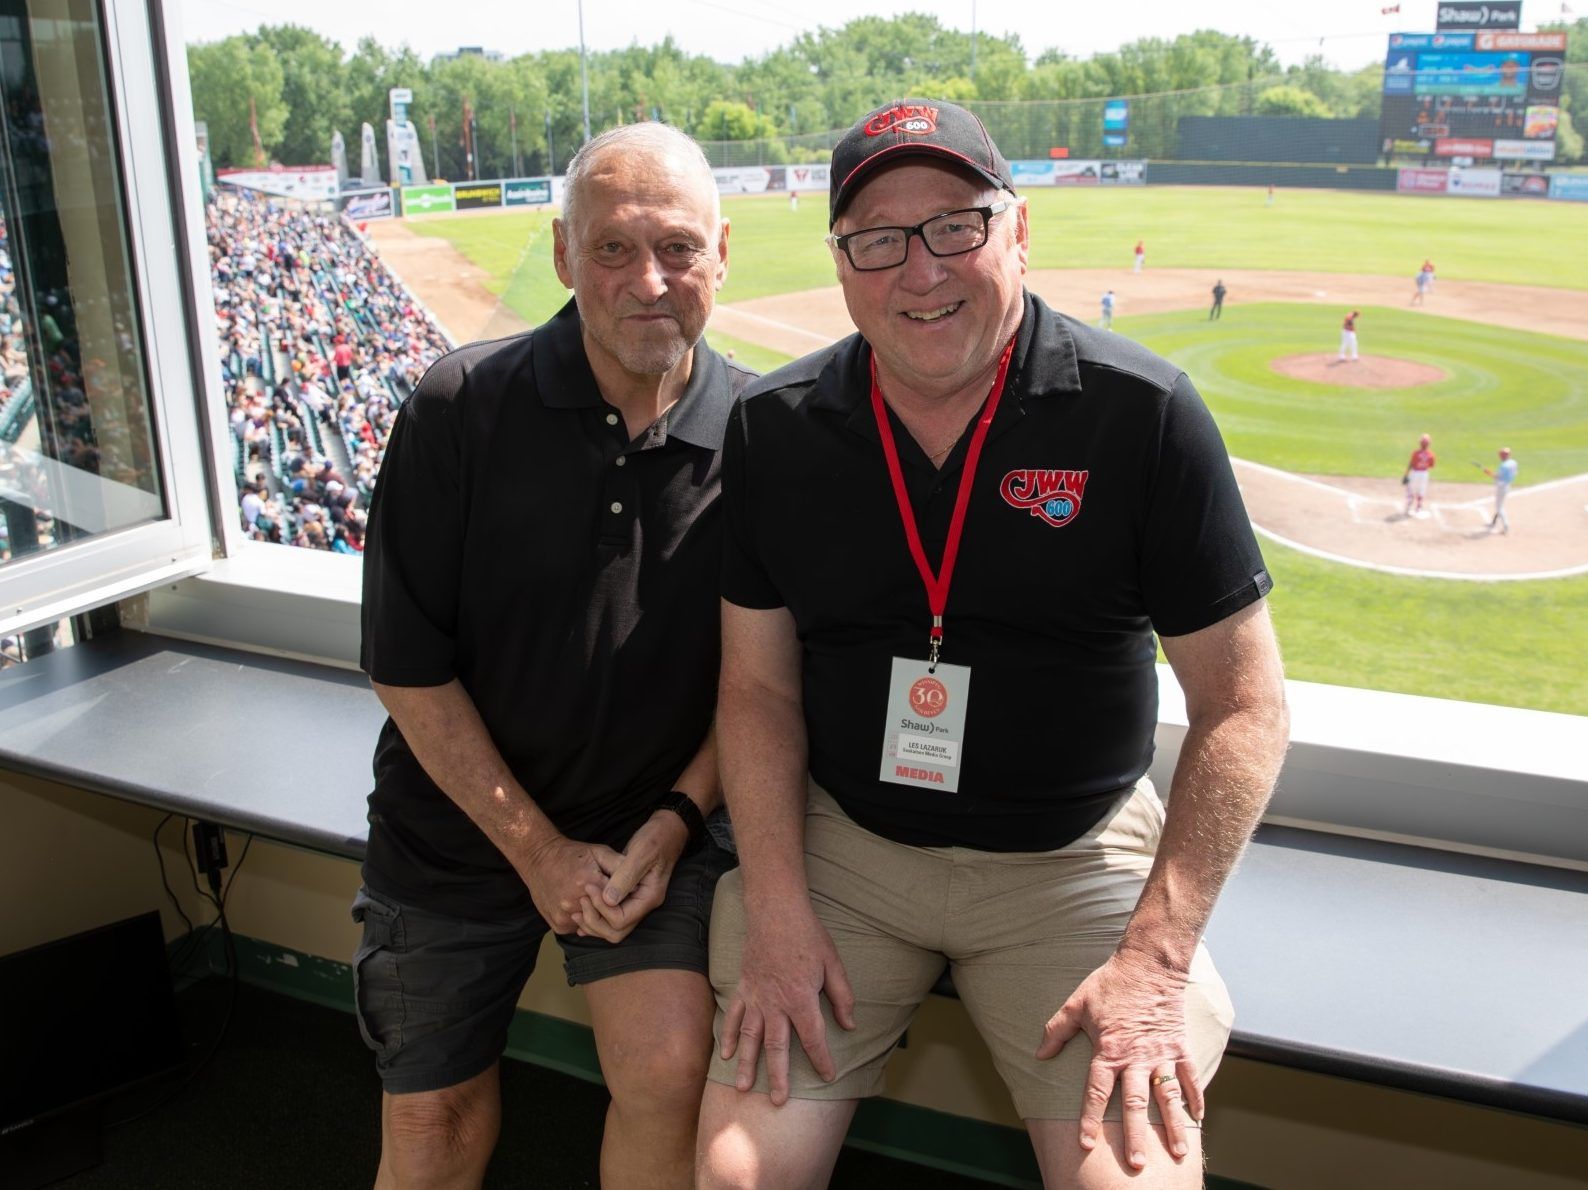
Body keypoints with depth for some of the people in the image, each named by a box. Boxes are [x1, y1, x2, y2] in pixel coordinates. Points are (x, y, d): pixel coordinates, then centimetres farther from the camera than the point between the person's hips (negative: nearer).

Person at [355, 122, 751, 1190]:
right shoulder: (461, 410, -15)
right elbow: (409, 667, -11)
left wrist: (674, 821, -11)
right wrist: (539, 850, -10)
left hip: (653, 824, 0)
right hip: (459, 831, 0)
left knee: (669, 1071, -19)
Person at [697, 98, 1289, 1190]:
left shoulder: (1145, 413, -10)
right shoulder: (774, 430, -2)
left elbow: (1243, 707, -8)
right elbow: (759, 687, 3)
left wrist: (1157, 957, -14)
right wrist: (778, 913, -7)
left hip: (1073, 859, -1)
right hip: (836, 844, 2)